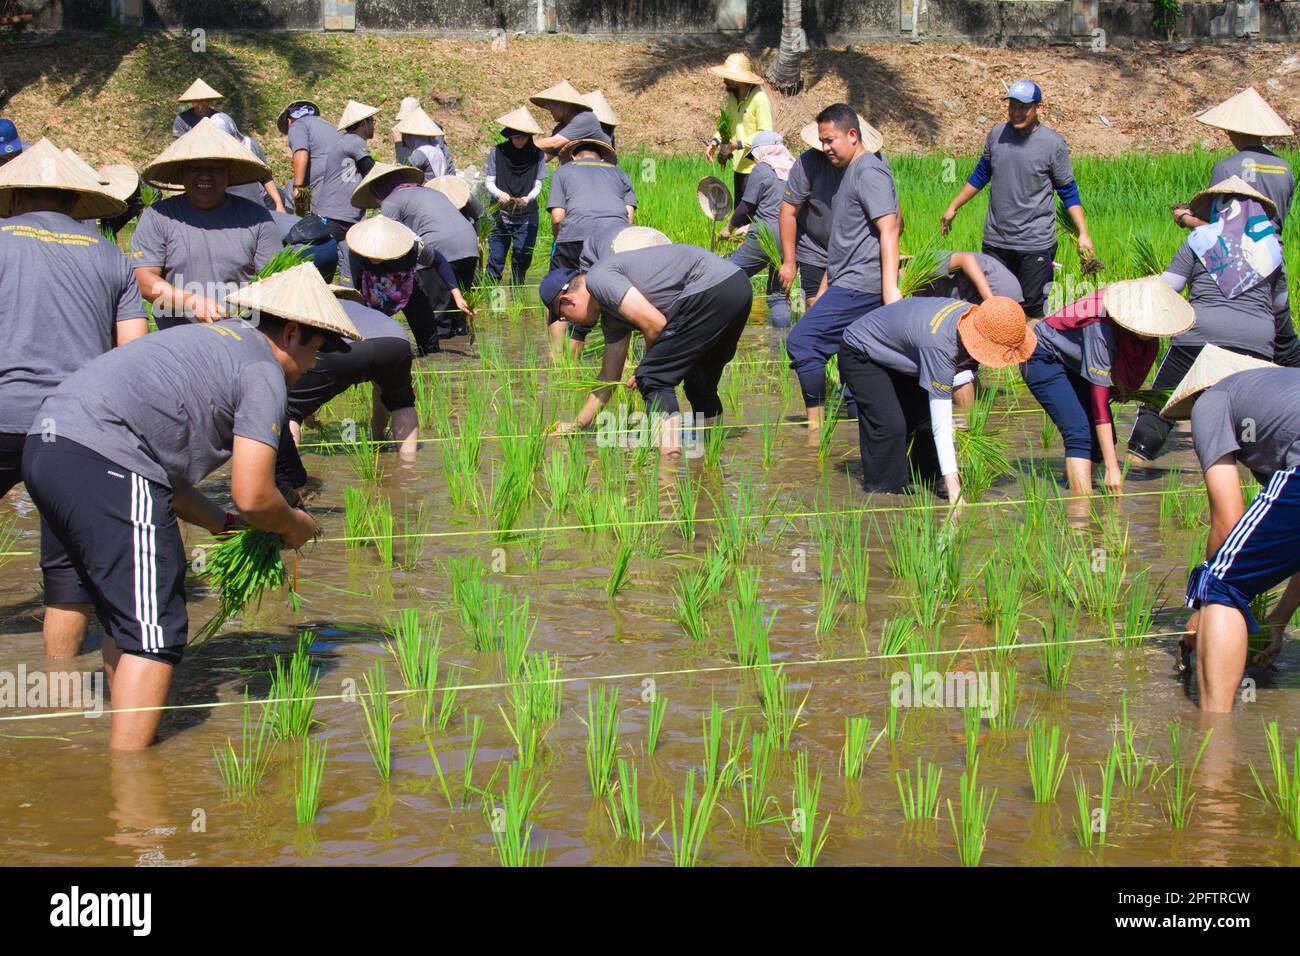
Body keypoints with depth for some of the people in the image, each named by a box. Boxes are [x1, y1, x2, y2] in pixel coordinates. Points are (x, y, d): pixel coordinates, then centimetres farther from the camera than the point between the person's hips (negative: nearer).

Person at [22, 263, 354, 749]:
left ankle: (126, 742, 29)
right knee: (153, 631, -6)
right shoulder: (263, 372, 0)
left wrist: (228, 523, 27)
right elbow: (252, 496, -8)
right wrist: (295, 525, 12)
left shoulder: (217, 340, 29)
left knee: (124, 615, 22)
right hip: (105, 462, -10)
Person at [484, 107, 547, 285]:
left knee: (522, 260, 5)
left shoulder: (537, 155, -2)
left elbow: (538, 184, -1)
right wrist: (498, 193, -23)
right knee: (496, 259, -4)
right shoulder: (497, 152, -4)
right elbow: (488, 181, -2)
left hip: (527, 218, 1)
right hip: (500, 215, -1)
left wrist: (529, 198, -23)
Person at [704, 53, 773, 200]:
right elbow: (725, 123, 18)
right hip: (739, 166, 8)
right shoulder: (732, 96, 7)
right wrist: (715, 141, -2)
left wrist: (737, 145, -24)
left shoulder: (759, 99, -19)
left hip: (755, 167, -8)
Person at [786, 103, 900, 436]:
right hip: (849, 283, 10)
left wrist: (890, 287, -26)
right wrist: (824, 290, 29)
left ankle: (816, 428, -13)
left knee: (802, 342, -14)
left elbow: (889, 228, -18)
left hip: (861, 284, -10)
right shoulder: (850, 174, 23)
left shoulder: (869, 171, -9)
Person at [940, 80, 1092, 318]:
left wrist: (1083, 234, -6)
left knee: (1033, 308, -3)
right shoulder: (997, 134, 3)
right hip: (995, 240, 4)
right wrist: (953, 208, 23)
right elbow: (980, 175, 19)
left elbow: (1068, 193, 0)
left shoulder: (1053, 143, -8)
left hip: (1035, 243, -4)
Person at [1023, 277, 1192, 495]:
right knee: (1080, 434, -24)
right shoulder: (1101, 329, -37)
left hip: (1074, 361, 8)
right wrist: (1112, 467, -37)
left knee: (1104, 438, 2)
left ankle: (1069, 487, 21)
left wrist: (1119, 381, -7)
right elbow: (1099, 402, -36)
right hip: (1044, 360, -8)